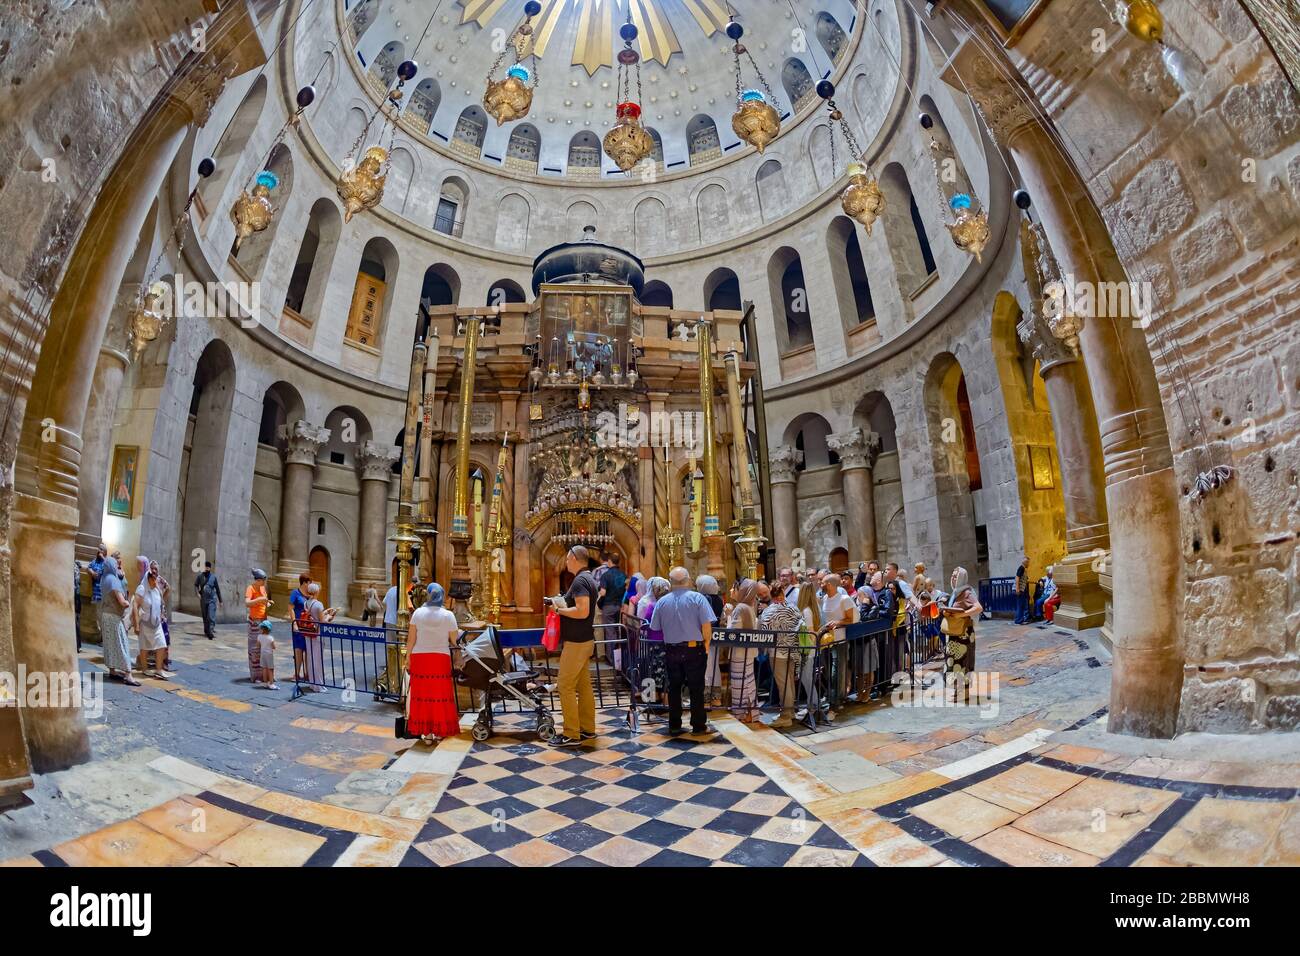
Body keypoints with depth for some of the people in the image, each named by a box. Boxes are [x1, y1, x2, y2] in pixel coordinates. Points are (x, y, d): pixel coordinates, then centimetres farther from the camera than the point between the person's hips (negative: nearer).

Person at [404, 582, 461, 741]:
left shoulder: (418, 613, -3)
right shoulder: (448, 615, -4)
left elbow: (411, 638, -2)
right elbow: (454, 641, -3)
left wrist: (408, 657, 7)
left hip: (420, 657, 1)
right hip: (441, 658, -1)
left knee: (422, 693, 8)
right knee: (440, 694, 8)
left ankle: (426, 731, 12)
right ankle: (439, 731, 13)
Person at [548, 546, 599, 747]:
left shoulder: (580, 581, -18)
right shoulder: (588, 578, 14)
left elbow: (582, 611, -27)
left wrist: (559, 610, -14)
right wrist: (561, 604, 11)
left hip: (575, 642, -10)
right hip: (584, 639, 10)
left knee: (566, 686, -5)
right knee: (584, 685, 13)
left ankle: (571, 735, -1)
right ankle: (588, 729, 19)